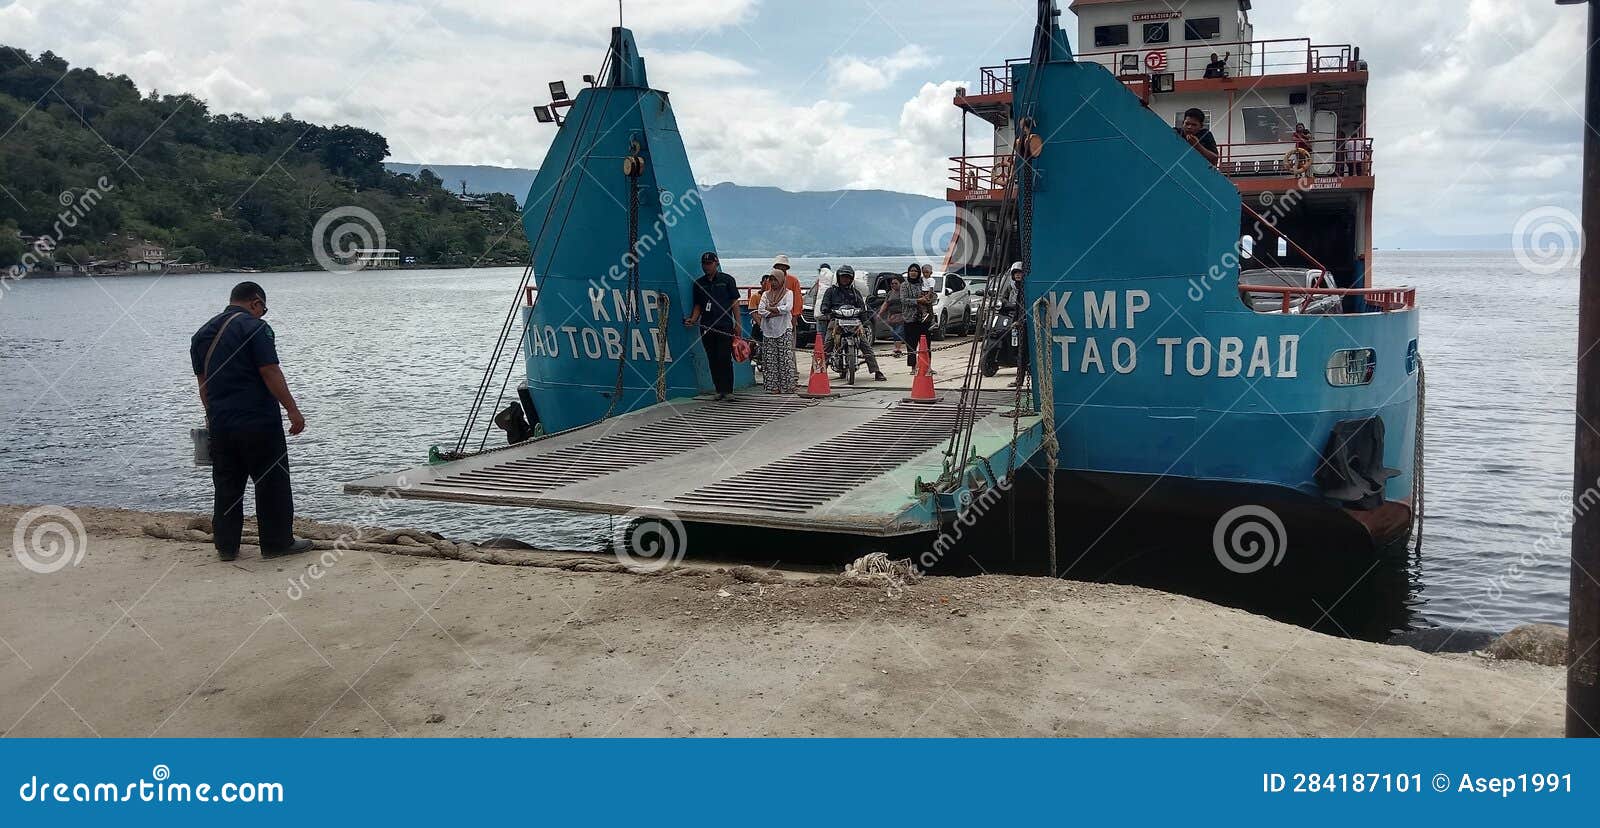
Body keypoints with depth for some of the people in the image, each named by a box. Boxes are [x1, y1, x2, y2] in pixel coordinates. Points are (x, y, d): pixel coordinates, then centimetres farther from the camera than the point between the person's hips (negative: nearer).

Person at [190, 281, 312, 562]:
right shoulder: (255, 327, -9)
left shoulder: (202, 333, 14)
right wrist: (293, 410, -13)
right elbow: (270, 373, -15)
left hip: (220, 423, 7)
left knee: (226, 485, 12)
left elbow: (202, 380, 19)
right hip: (258, 421, -7)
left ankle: (226, 545, 15)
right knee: (272, 482, 3)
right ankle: (277, 542, 7)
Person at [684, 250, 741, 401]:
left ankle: (728, 390, -6)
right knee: (712, 360, 4)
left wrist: (737, 324, -2)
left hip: (725, 326, -4)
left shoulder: (727, 280, 5)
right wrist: (693, 319, 0)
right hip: (706, 327, 4)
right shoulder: (698, 283, 14)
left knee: (724, 359, -10)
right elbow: (698, 305, 18)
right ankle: (719, 390, 10)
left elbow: (735, 303, 4)